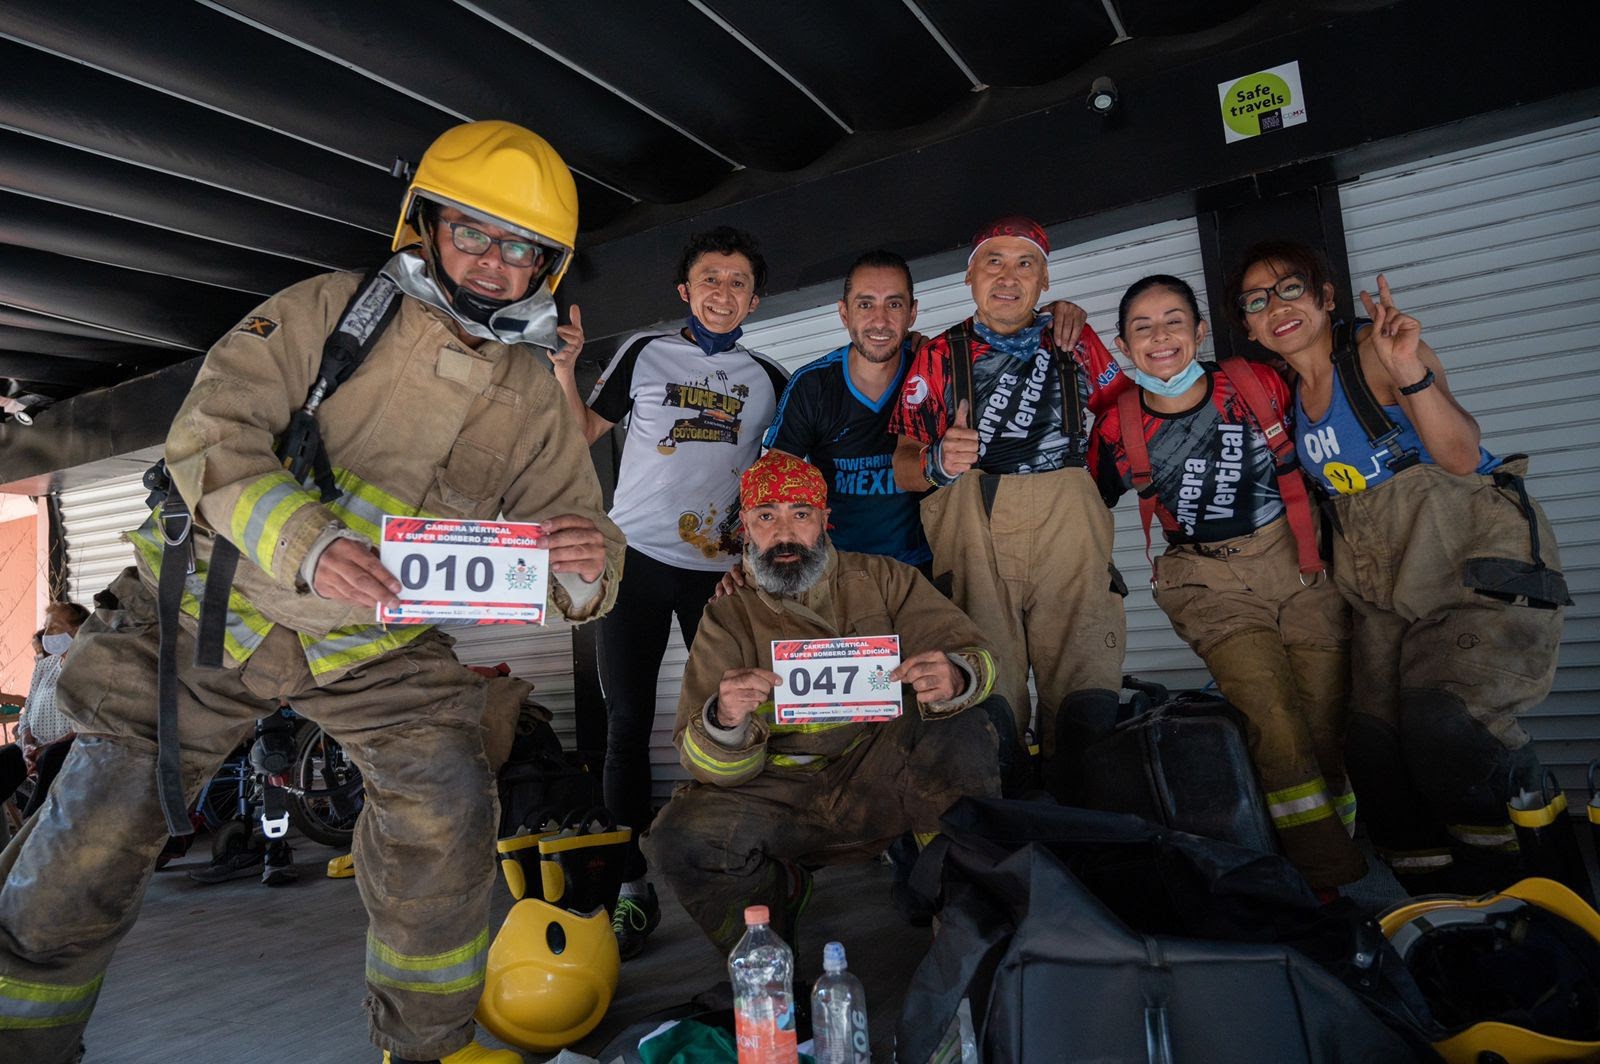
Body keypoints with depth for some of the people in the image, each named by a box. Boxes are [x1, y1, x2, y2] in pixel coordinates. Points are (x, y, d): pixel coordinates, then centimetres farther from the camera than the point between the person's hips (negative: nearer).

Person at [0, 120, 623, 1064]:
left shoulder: (535, 398, -4)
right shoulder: (332, 310, -11)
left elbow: (573, 586, -6)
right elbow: (210, 434, -21)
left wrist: (586, 563, -33)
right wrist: (309, 544, -39)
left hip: (380, 646, 2)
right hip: (219, 605, -1)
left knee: (448, 808, -10)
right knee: (103, 824, 1)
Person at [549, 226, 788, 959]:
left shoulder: (767, 381, 10)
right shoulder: (645, 354, 8)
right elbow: (585, 431, 10)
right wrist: (565, 372, -4)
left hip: (721, 568, 1)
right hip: (639, 556, -1)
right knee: (629, 722, -1)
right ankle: (632, 888, 7)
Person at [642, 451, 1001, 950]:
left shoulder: (882, 578, 4)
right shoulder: (726, 620, 2)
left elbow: (975, 654, -3)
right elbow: (715, 766, -5)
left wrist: (955, 677, -29)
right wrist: (725, 721, -30)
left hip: (884, 776, 1)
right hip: (780, 794, 0)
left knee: (962, 729, -26)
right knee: (676, 842, -25)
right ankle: (777, 888, 6)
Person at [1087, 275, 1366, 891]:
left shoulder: (1257, 384, -4)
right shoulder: (1117, 425, -3)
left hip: (1298, 559, 1)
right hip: (1212, 582, -1)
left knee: (1326, 724, -2)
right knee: (1272, 720, -18)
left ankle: (1341, 848, 19)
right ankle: (1332, 884, -9)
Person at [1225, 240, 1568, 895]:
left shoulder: (1375, 350, -7)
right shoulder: (1284, 395, 11)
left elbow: (1461, 457, -16)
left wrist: (1410, 374, -31)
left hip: (1477, 555, -5)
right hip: (1385, 588, 6)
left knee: (1448, 718, -24)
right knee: (1377, 742, -7)